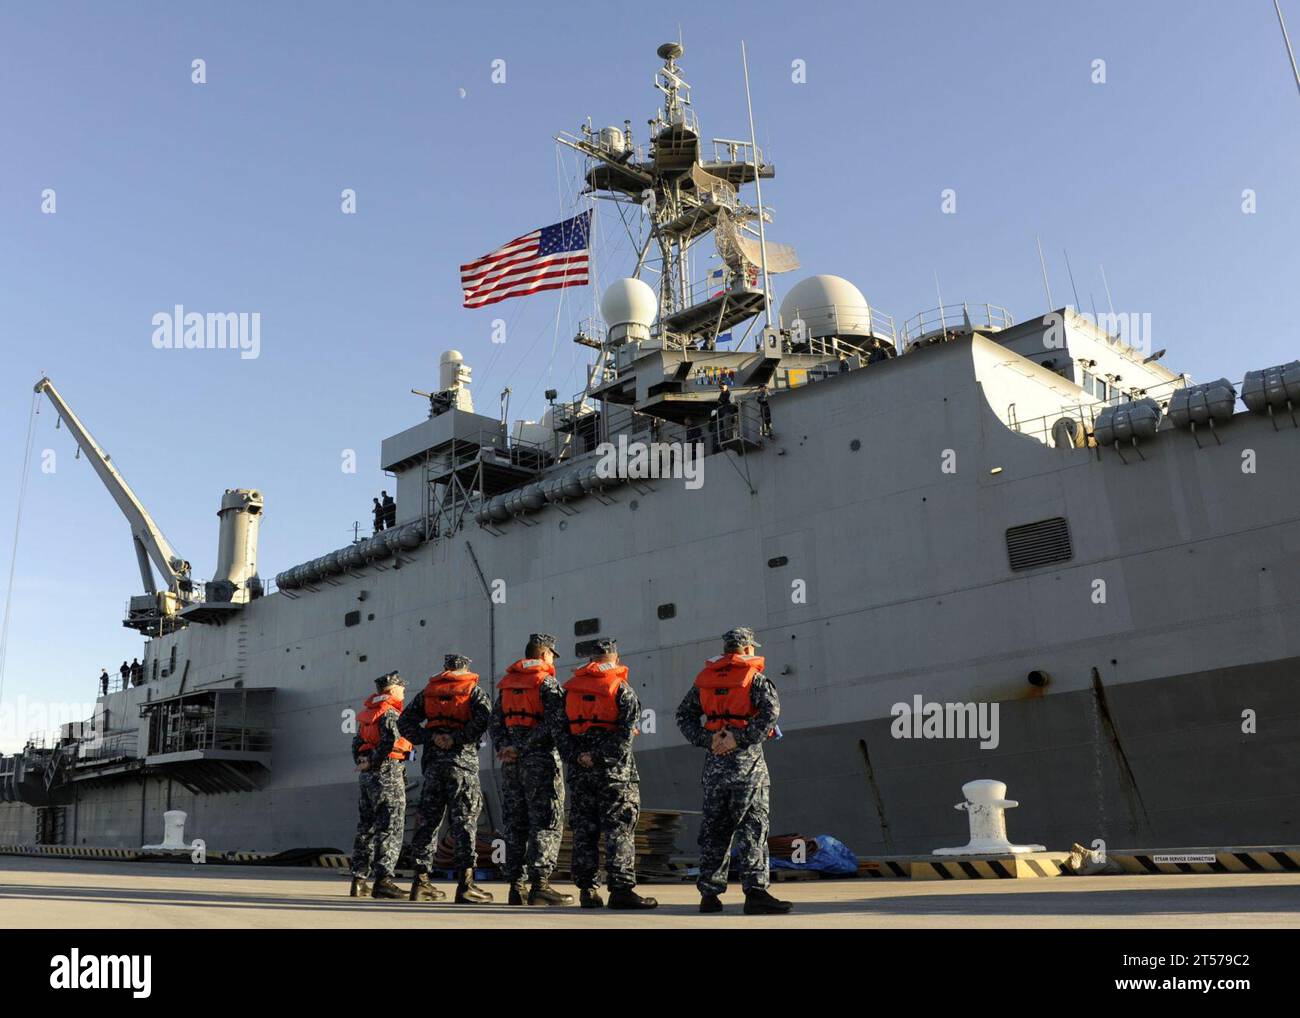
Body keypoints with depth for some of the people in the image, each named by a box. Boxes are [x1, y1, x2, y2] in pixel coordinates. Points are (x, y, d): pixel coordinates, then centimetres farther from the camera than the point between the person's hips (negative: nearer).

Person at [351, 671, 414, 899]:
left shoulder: (367, 714, 17)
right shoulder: (390, 713, -11)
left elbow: (356, 743, 20)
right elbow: (389, 742, -23)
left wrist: (362, 763, 9)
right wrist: (371, 763, -12)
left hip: (367, 777, 9)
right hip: (388, 774, -9)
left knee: (366, 828, 12)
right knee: (390, 828, -7)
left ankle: (359, 880, 13)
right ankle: (383, 879, -13)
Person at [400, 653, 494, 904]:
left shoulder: (428, 691, 17)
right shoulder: (474, 691, 5)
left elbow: (405, 722, 8)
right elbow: (483, 720, -14)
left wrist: (431, 737, -1)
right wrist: (457, 738, -10)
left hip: (432, 760, 4)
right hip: (462, 760, -4)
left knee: (428, 819, 10)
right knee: (464, 820, -4)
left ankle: (421, 881, 13)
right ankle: (465, 884, -8)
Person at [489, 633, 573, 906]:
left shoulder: (507, 684, 15)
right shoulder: (547, 681, -5)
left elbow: (495, 721, 9)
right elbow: (553, 722, -16)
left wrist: (503, 747, -4)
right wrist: (522, 748, -13)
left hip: (511, 762, 6)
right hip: (540, 760, -6)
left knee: (515, 823, 9)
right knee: (547, 822, -3)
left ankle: (516, 886, 10)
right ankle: (539, 884, -9)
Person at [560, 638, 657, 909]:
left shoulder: (570, 689, 10)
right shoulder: (622, 689, -3)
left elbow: (560, 729, 5)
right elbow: (626, 732, -14)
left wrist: (575, 756, -2)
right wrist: (599, 757, -14)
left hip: (579, 770, 4)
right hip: (614, 770, -4)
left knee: (583, 830, 9)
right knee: (619, 829, -1)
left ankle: (587, 889, 11)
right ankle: (621, 889, -4)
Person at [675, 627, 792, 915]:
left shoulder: (705, 678, 12)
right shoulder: (754, 677, -4)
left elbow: (684, 714, 8)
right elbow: (771, 711, -20)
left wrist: (707, 740, -2)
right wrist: (740, 738, -19)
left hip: (715, 760, 5)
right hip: (747, 761, -5)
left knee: (714, 828, 10)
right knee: (752, 826, -3)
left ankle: (710, 894, 13)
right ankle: (755, 892, -7)